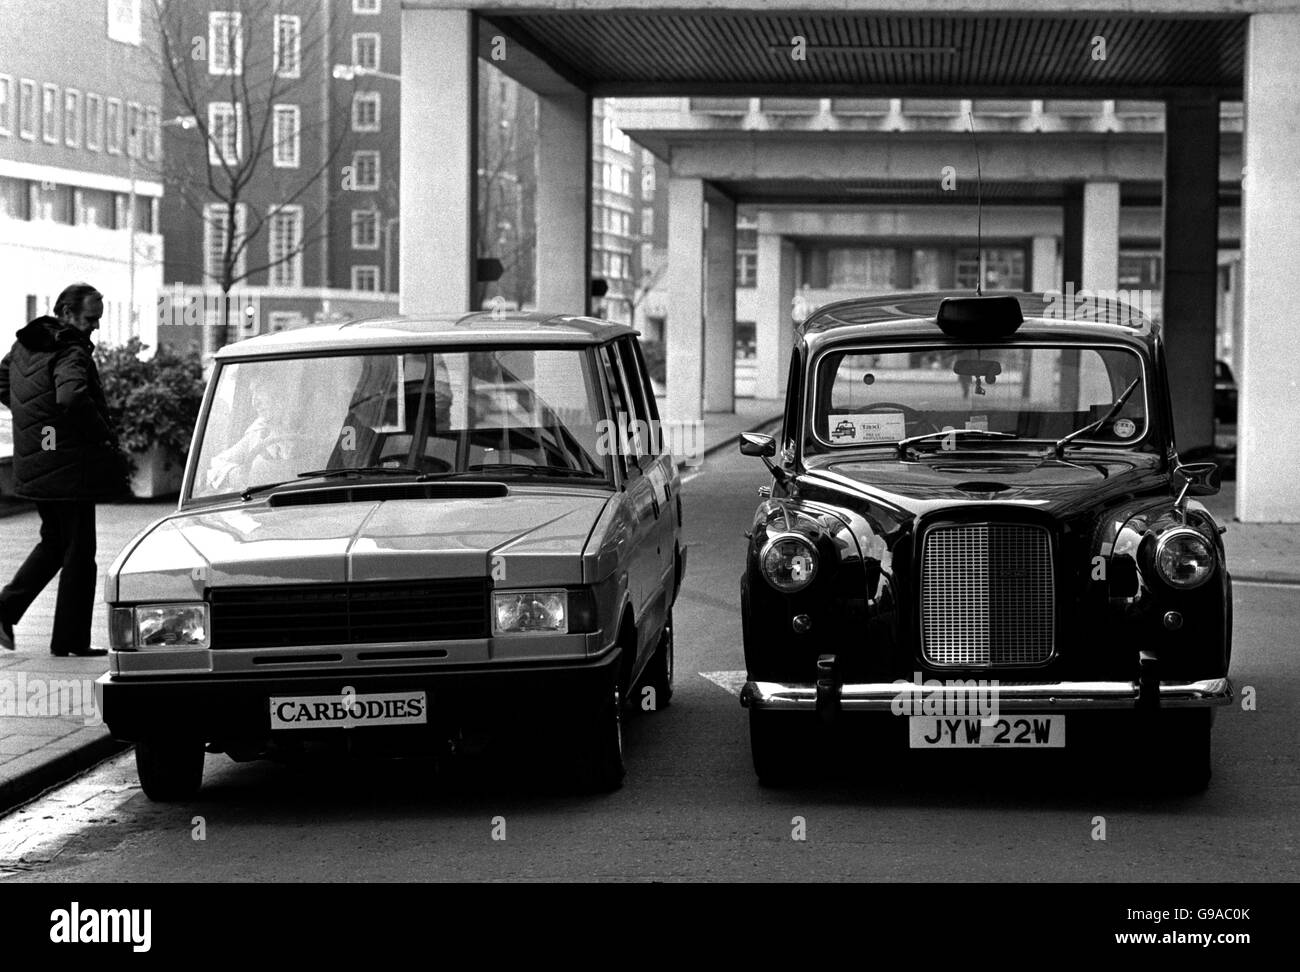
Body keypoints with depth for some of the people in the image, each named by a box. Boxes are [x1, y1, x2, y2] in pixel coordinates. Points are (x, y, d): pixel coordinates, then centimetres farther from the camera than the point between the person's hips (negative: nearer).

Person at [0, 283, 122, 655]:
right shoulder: (71, 352, -18)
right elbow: (72, 397, -36)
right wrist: (104, 435, -22)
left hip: (32, 467, 8)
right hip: (70, 468, -8)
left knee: (53, 542, 23)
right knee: (78, 552, 2)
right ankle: (70, 639, 7)